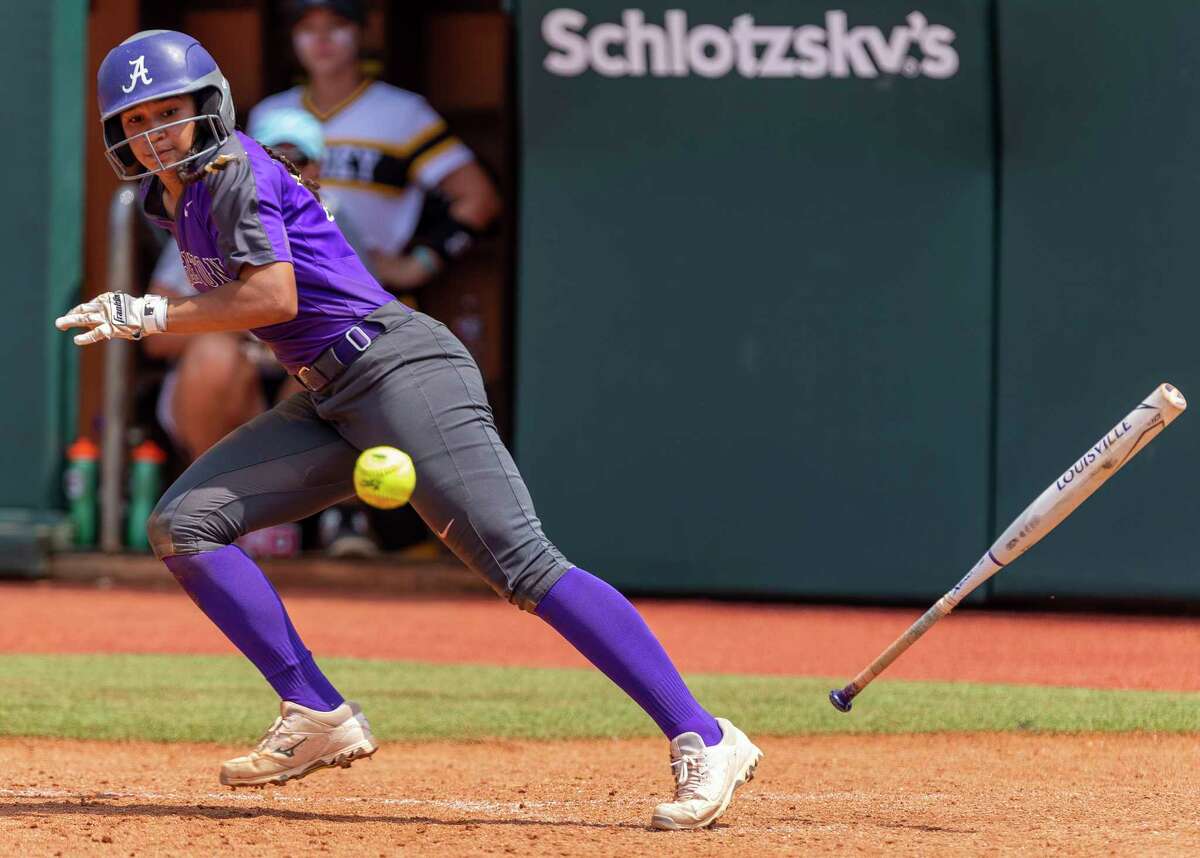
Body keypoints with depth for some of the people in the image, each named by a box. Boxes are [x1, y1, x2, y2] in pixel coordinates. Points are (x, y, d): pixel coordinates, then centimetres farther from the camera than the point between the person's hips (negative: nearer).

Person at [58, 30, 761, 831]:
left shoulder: (234, 173, -9)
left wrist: (151, 315, -13)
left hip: (399, 368, -10)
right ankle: (319, 719, -1)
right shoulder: (180, 196, 17)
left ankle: (704, 741, -25)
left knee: (524, 565, -19)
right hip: (329, 403, 10)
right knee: (185, 523, 0)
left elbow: (273, 295, -20)